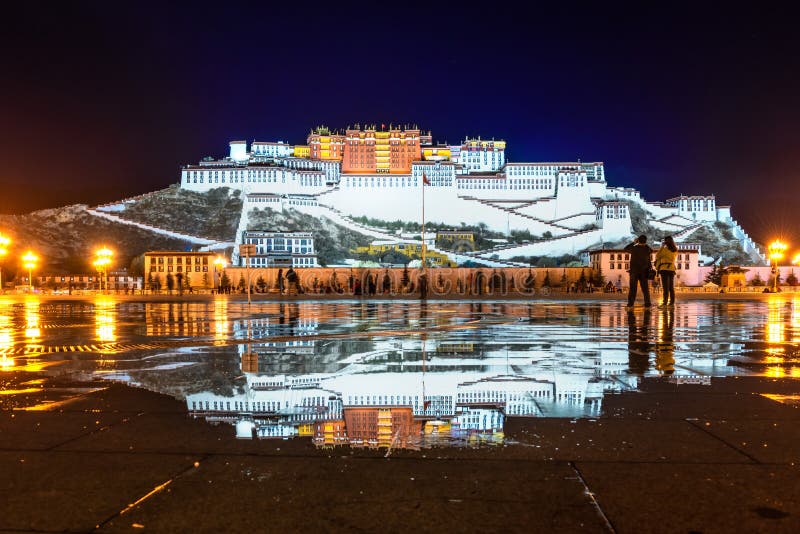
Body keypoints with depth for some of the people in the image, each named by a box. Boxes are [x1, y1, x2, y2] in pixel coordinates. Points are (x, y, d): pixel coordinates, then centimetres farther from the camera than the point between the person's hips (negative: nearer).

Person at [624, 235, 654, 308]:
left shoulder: (634, 248, -4)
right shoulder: (647, 249, -1)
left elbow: (626, 249, 14)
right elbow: (651, 250, 21)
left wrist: (633, 242, 21)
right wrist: (645, 244, 18)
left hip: (634, 271, -1)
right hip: (644, 271, 1)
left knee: (632, 288, -1)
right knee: (645, 288, 7)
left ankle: (630, 303, -9)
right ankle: (647, 303, 3)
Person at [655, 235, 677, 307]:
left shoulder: (665, 249, -11)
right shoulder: (675, 250, 9)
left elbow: (657, 256, -2)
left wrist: (662, 246, 3)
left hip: (664, 269, -6)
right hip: (672, 269, 6)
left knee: (665, 286, -6)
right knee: (671, 287, 10)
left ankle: (665, 302, -9)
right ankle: (672, 302, 8)